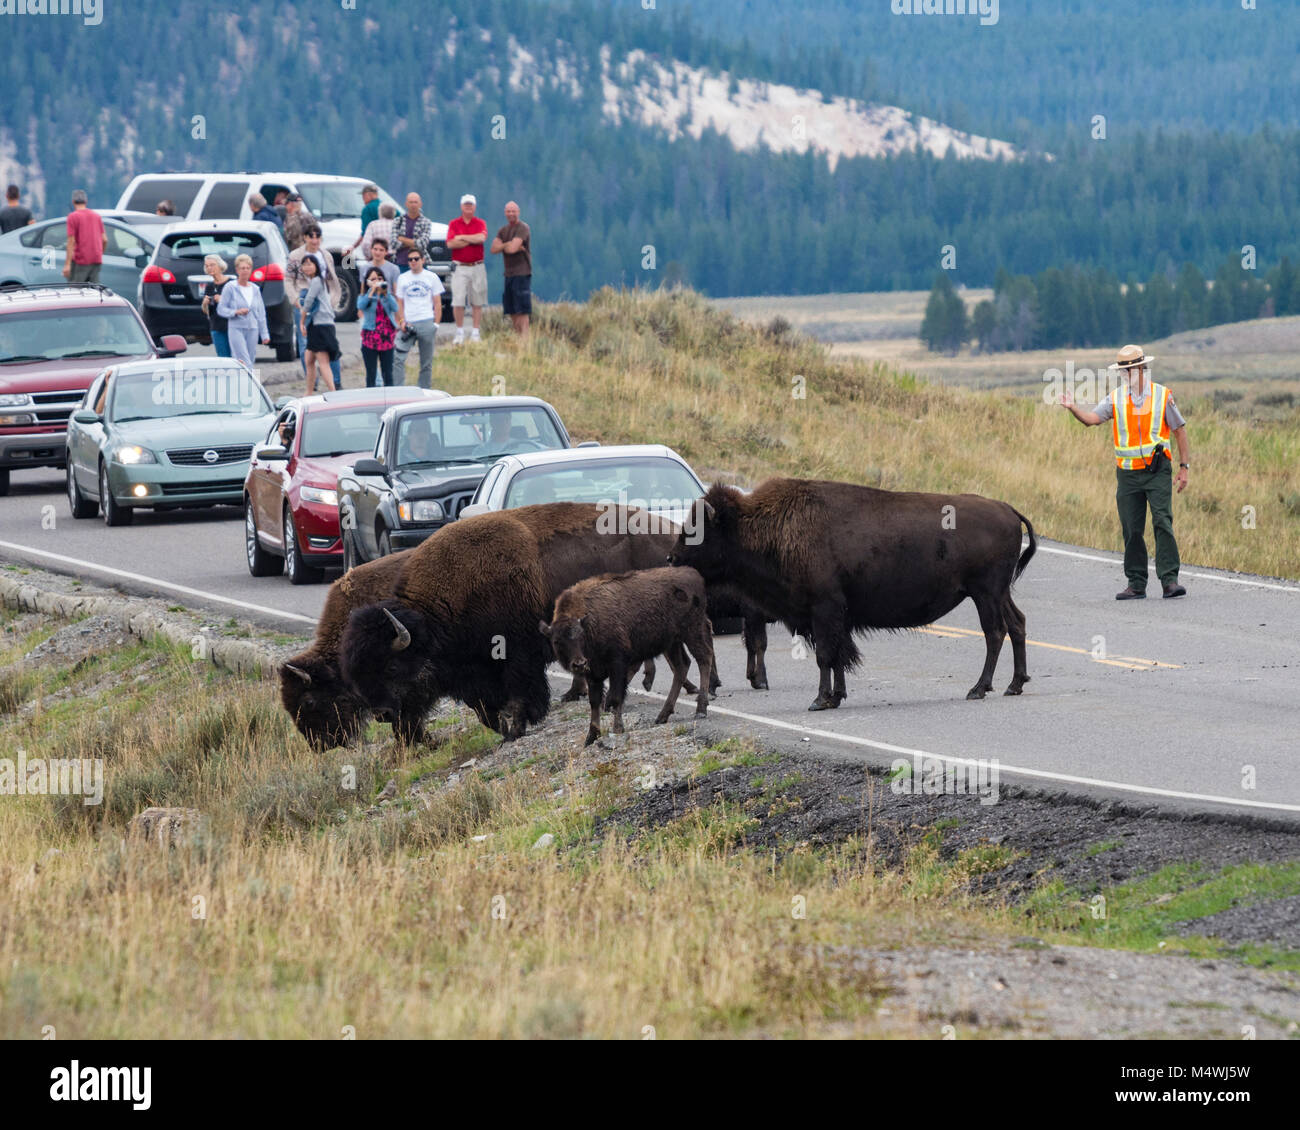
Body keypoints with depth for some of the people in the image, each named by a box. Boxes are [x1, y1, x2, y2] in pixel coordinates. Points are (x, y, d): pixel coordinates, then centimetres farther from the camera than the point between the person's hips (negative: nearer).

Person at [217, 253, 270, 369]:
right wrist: (236, 312, -19)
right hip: (236, 329, -5)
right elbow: (221, 309, -3)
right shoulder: (230, 287, -2)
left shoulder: (255, 289, 12)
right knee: (245, 365, -16)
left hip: (252, 329, 5)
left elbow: (261, 313, 16)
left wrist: (264, 334, 13)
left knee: (250, 361, 3)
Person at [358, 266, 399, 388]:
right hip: (370, 339, -2)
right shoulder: (364, 297, 3)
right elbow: (360, 306, -19)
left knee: (388, 374, 5)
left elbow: (395, 308, -10)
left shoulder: (388, 296, 8)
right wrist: (372, 291, -22)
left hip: (387, 339, 2)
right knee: (371, 374, 1)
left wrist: (386, 293, -20)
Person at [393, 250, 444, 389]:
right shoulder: (402, 279, 12)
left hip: (426, 323, -1)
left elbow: (437, 303, 7)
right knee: (398, 358, -13)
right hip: (408, 324, 1)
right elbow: (400, 303, 12)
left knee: (426, 362, 2)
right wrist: (402, 321, -3)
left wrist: (436, 324, -3)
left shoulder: (432, 278, 7)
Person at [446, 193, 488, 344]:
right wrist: (472, 240, -8)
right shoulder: (454, 224, 7)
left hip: (477, 267, 1)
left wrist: (462, 237, -9)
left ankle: (475, 332, 9)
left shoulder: (480, 224, 8)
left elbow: (482, 238, -13)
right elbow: (450, 244, -8)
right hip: (459, 268, -1)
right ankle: (460, 332, 1)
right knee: (458, 302, -8)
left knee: (477, 302, 2)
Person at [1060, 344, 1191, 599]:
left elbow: (1179, 430, 6)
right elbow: (1092, 419, -4)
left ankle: (1169, 580, -15)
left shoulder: (1162, 396, 1)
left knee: (1163, 522, -14)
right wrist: (1073, 408, -25)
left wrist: (1184, 467, 2)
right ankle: (1136, 584, 9)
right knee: (1131, 530, 3)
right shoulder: (1116, 398, 7)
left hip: (1157, 472, -3)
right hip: (1128, 473, 3)